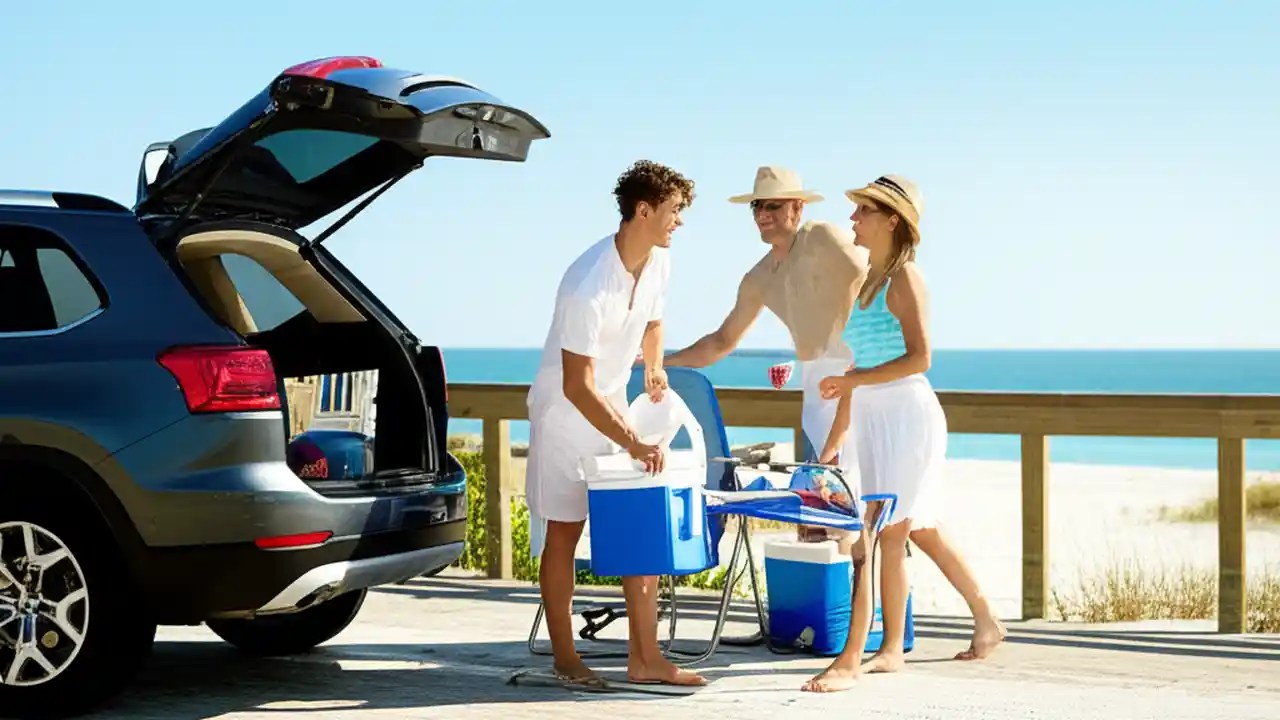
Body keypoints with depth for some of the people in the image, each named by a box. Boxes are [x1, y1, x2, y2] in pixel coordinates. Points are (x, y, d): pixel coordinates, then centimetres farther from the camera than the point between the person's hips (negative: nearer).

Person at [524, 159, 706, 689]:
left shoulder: (658, 262, -5)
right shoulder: (588, 286, -29)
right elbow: (577, 387, -28)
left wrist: (654, 366, 0)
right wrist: (634, 445, -30)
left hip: (615, 406, 8)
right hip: (566, 410, -8)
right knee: (563, 533, 1)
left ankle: (645, 658, 8)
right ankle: (564, 658, 11)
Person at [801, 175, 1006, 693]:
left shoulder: (905, 279, -12)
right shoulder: (864, 281, 12)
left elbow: (919, 358, -22)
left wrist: (852, 381, -25)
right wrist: (836, 437, 15)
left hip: (908, 415, -9)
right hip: (872, 418, 9)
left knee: (884, 532, -9)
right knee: (919, 530, 15)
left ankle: (851, 659, -10)